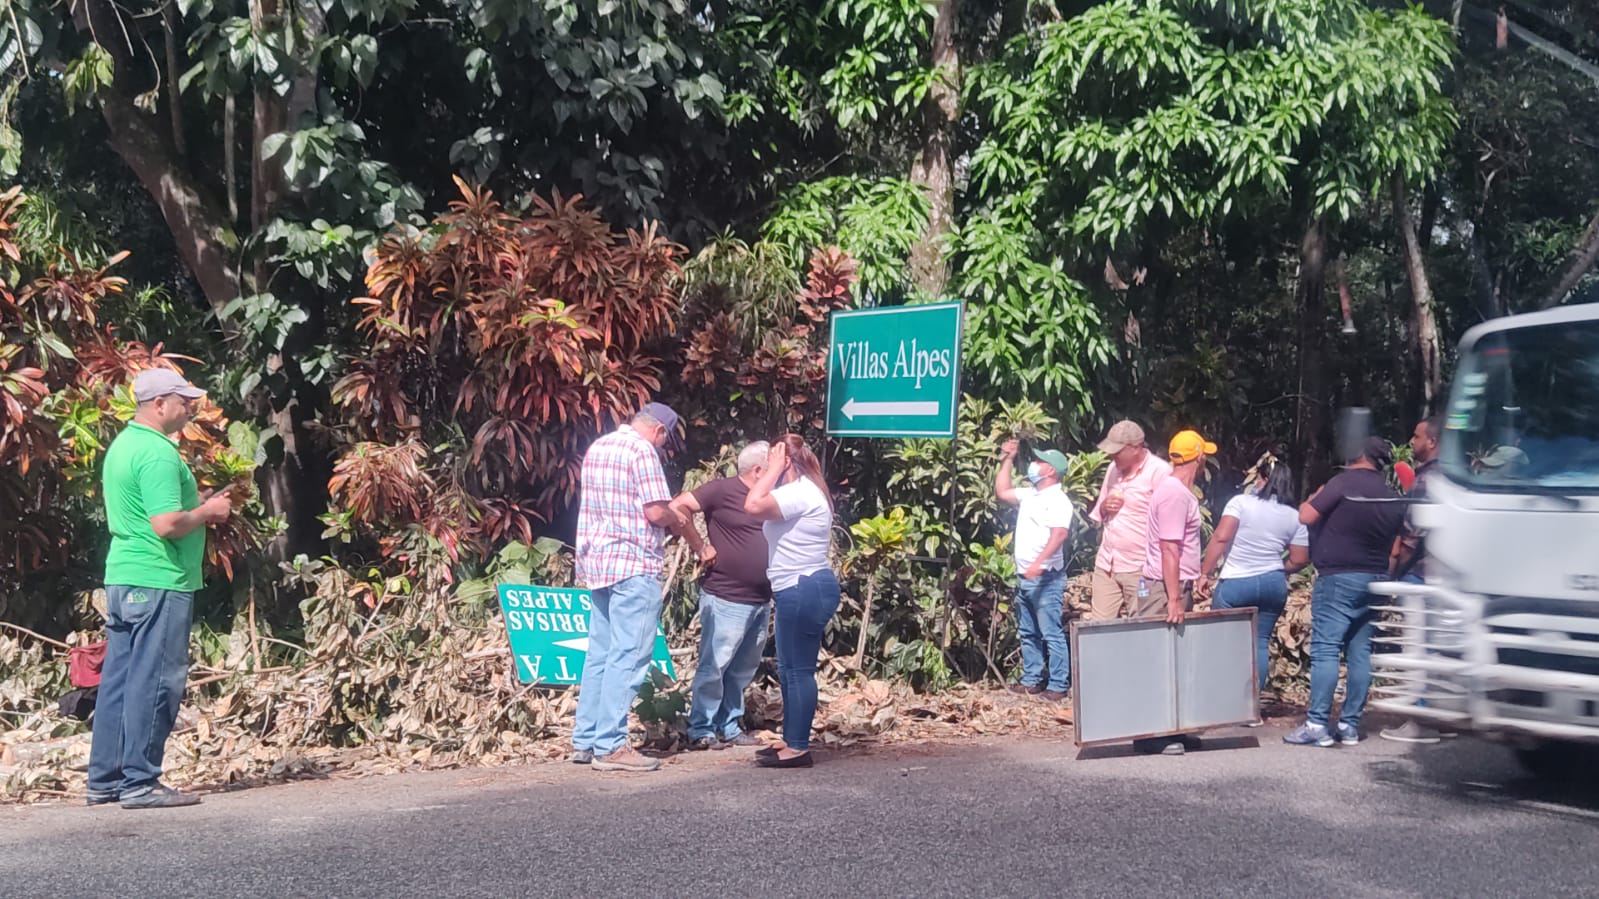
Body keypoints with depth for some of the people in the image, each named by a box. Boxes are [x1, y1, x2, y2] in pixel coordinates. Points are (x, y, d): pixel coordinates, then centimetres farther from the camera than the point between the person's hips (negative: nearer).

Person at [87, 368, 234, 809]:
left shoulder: (123, 444, 15)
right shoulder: (158, 453, -17)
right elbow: (166, 525, -24)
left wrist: (196, 505, 16)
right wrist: (207, 511, -8)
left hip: (122, 578, 10)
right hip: (159, 581, -10)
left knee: (119, 678, 12)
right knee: (154, 682, -4)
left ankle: (105, 779, 18)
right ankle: (139, 783, 0)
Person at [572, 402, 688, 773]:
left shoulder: (597, 447, 16)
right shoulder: (643, 450, -10)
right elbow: (656, 511, -16)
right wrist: (676, 520, 5)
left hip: (597, 561, 9)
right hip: (633, 564, -9)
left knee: (600, 654, 13)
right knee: (628, 657, -7)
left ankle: (585, 740, 15)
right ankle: (610, 746, -8)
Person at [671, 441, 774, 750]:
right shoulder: (722, 490, -8)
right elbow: (678, 508, -15)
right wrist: (701, 547, -11)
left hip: (760, 601, 8)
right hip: (726, 599, -8)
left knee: (743, 670, 13)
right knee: (714, 666, -3)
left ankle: (729, 727, 23)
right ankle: (701, 730, 6)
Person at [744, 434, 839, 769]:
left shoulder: (800, 492, -17)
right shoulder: (802, 490, 18)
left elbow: (753, 506, -27)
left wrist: (775, 469, -17)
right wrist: (776, 472, 14)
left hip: (803, 590, -11)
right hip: (802, 589, 11)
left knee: (798, 670, -7)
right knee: (789, 669, 16)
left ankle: (798, 748, -2)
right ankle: (791, 739, 24)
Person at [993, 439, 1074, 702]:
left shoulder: (1058, 500, -12)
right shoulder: (1029, 494, 15)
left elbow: (1059, 534, -24)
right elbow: (1001, 492, 29)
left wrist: (1038, 563, -34)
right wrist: (1007, 461, 23)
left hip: (1046, 579, -10)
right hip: (1024, 577, 10)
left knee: (1052, 634, -7)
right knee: (1028, 633, 14)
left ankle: (1057, 686, -5)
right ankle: (1032, 680, 22)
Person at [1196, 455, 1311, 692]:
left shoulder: (1241, 502, -6)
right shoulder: (1295, 516, 6)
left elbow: (1220, 538, -15)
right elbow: (1300, 560, 6)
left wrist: (1205, 573, -10)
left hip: (1234, 584, -4)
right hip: (1274, 584, 4)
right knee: (1260, 642, 11)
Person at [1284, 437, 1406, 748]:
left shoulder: (1345, 482, -10)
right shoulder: (1393, 498, 12)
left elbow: (1306, 517, -11)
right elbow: (1394, 549, 16)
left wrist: (1311, 500, 7)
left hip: (1339, 578, -7)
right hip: (1374, 580, 7)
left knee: (1325, 650, -7)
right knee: (1360, 653, 8)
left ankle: (1317, 725, -11)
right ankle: (1350, 725, 11)